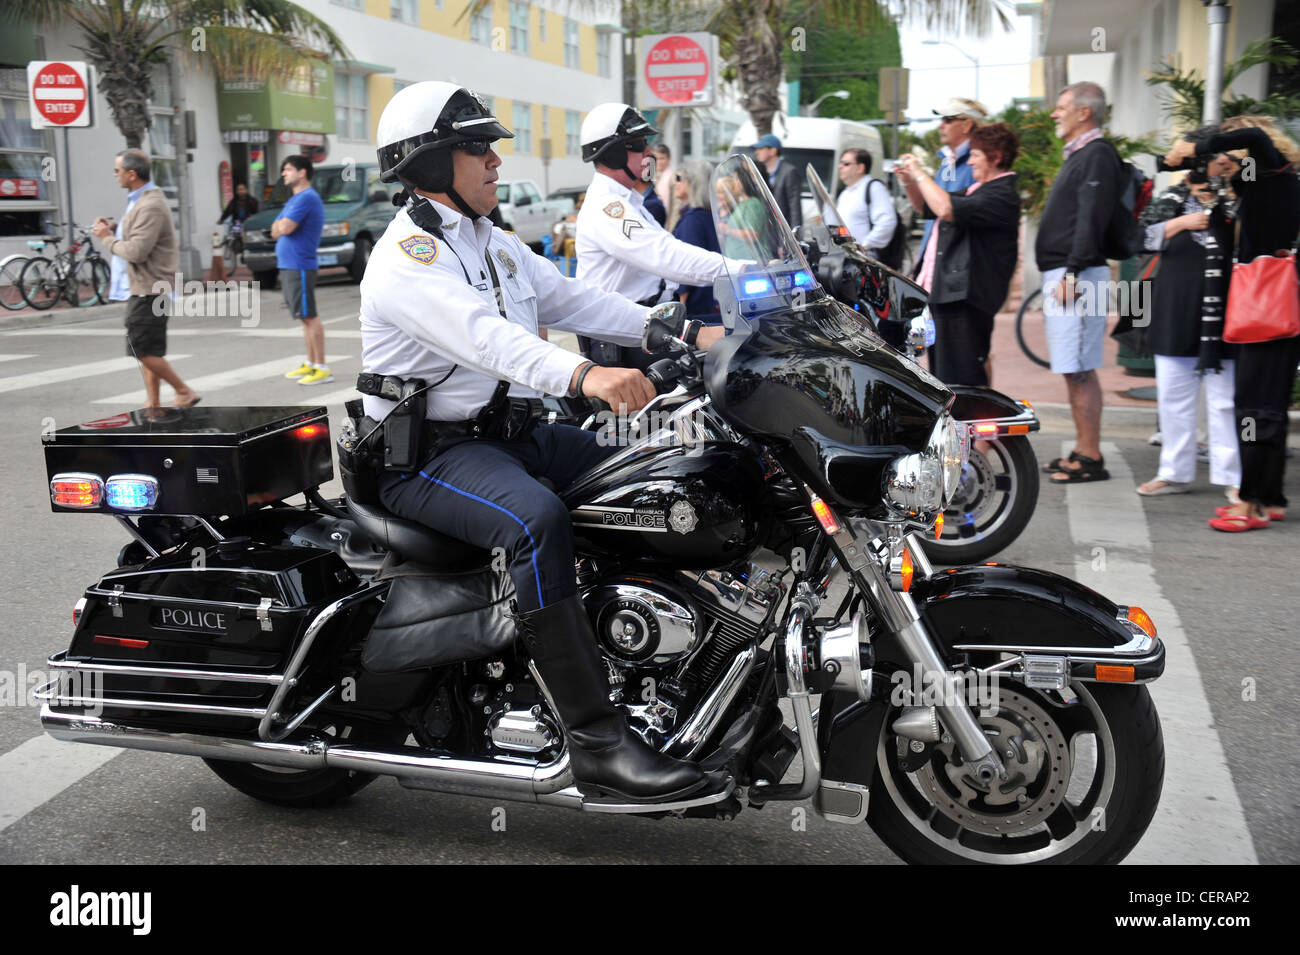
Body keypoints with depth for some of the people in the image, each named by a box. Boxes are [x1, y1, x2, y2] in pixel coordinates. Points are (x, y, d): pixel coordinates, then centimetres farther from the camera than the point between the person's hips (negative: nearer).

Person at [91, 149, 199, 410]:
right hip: (142, 288, 10)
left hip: (148, 289, -10)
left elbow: (136, 251, -24)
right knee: (147, 350, 12)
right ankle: (153, 404, 17)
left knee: (144, 350, -7)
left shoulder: (151, 207, -19)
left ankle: (184, 392, 2)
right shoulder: (139, 200, 14)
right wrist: (114, 228, 6)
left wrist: (107, 238, -10)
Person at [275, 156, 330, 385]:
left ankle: (322, 368, -8)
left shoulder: (306, 198, -14)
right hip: (289, 265, 10)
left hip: (299, 267, -10)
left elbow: (284, 228, -21)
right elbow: (276, 232, 19)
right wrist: (281, 226, -2)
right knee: (305, 317, 13)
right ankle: (310, 364, 20)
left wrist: (279, 224, 0)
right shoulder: (296, 199, 19)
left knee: (309, 316, -9)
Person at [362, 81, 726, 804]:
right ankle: (596, 743, -35)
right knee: (538, 520, -35)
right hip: (426, 453, -9)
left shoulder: (496, 245, 17)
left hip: (507, 429, 9)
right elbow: (480, 334, -32)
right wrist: (584, 376, -48)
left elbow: (572, 299, 12)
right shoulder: (407, 255, -14)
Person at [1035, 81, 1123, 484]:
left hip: (1078, 275, -10)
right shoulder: (1078, 155, 21)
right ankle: (1083, 451, 18)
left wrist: (1072, 275, -24)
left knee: (1080, 371, -9)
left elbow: (1091, 221, -20)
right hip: (1062, 275, 10)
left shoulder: (1097, 155, -10)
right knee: (1074, 371, 12)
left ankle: (1091, 458, -5)